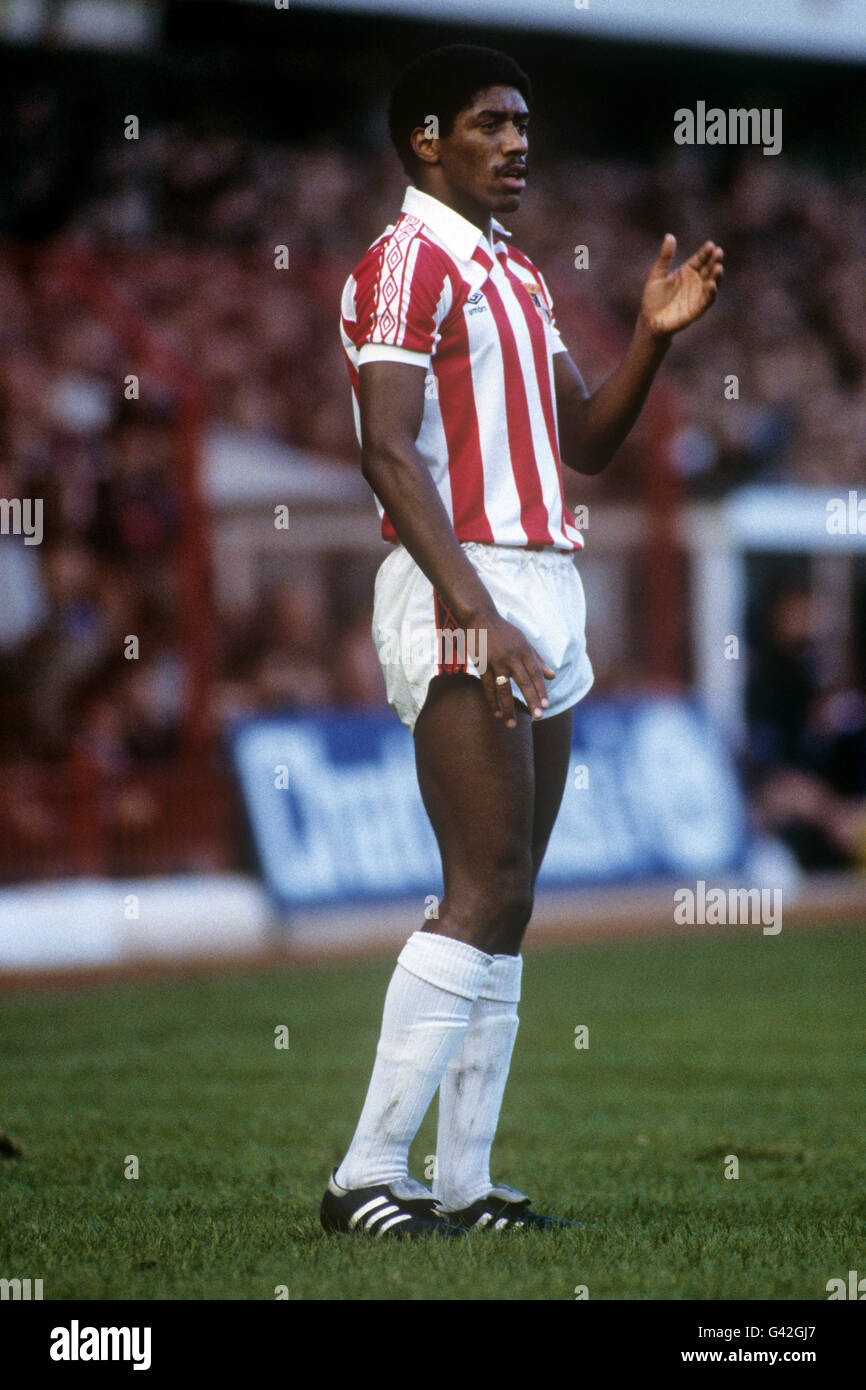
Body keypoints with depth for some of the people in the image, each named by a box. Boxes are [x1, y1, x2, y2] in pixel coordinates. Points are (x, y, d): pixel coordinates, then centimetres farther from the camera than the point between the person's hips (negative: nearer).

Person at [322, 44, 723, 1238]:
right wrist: (476, 614, -26)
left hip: (541, 594, 9)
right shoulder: (408, 261, -8)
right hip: (463, 599, -9)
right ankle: (367, 1178, -13)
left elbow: (585, 443, 21)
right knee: (485, 896, -14)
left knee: (504, 904, 7)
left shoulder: (517, 274, 20)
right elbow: (391, 453, -18)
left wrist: (655, 335, 5)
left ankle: (464, 1185, 8)